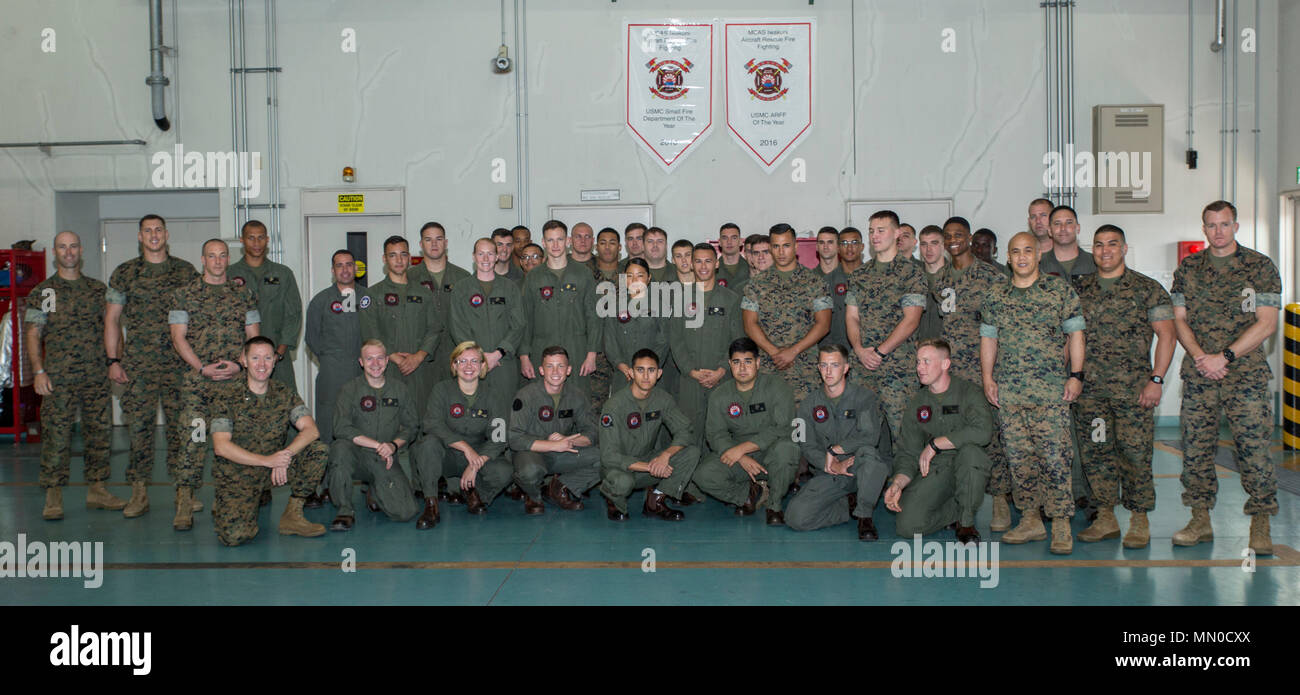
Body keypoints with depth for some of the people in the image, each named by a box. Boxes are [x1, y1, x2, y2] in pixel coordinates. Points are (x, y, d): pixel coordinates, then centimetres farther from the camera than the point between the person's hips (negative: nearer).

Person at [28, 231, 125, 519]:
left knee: (98, 433, 6)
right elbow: (33, 334, 2)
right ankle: (53, 497, 2)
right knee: (56, 436, -5)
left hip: (97, 376, 3)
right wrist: (39, 371, -8)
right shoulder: (42, 292, 5)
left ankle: (97, 490, 15)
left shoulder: (99, 289, 12)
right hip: (58, 377, -3)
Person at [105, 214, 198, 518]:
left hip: (180, 363, 0)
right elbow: (112, 319, 8)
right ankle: (139, 491, 9)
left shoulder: (186, 271, 8)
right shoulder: (124, 273, 7)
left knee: (181, 425, 1)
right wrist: (113, 360, 0)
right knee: (139, 426, 0)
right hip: (137, 364, 0)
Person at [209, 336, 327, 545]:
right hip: (236, 473, -4)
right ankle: (222, 507, 12)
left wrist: (285, 456, -29)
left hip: (274, 468, 4)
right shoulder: (227, 394, -8)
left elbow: (311, 430, -11)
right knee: (235, 535, -25)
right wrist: (267, 460, -26)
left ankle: (292, 515, -7)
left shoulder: (284, 393, 2)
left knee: (319, 451, -19)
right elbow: (221, 446, -16)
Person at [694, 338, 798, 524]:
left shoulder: (775, 385, -7)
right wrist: (742, 459, -21)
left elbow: (782, 429, -16)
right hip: (738, 455, 2)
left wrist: (742, 448, -22)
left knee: (786, 446, -38)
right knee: (704, 475, -24)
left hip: (771, 454, -2)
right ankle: (752, 494, -1)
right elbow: (716, 435, -2)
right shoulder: (719, 395, 4)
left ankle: (775, 505, -14)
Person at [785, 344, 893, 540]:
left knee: (867, 451, -38)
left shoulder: (864, 397, -6)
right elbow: (809, 448, -1)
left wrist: (833, 450, -15)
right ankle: (850, 505, 6)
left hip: (863, 470, -3)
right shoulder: (808, 406, 6)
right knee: (796, 517, -19)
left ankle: (865, 517, -19)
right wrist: (832, 465, -20)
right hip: (828, 474, 3)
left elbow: (869, 437, -23)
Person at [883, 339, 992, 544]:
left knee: (970, 450, -37)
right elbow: (908, 454, 7)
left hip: (966, 470, -3)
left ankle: (967, 523, -15)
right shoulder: (916, 404, 8)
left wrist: (935, 444, -19)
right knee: (906, 525, -19)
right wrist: (898, 484, -14)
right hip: (933, 472, 3)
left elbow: (982, 431, -25)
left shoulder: (969, 392, -5)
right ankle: (959, 511, 10)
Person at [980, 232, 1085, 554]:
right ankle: (1030, 520, 16)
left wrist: (1076, 375, -3)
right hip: (1009, 390, 3)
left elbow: (1075, 334, 4)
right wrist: (987, 376, 7)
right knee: (1019, 455, 6)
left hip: (1051, 388, -3)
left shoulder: (1060, 289, 4)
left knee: (1054, 455, -7)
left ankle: (1061, 524, 0)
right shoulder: (995, 296, 12)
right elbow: (988, 338, 16)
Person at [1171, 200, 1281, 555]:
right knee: (1196, 447, 4)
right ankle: (1201, 520, 15)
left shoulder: (1261, 266, 1)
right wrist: (1200, 357, -7)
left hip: (1246, 373, -3)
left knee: (1253, 446, -4)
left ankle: (1260, 526, 6)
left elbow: (1267, 323, -5)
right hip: (1198, 375, 3)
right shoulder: (1188, 268, 11)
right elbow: (1179, 319, 9)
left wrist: (1224, 357, -12)